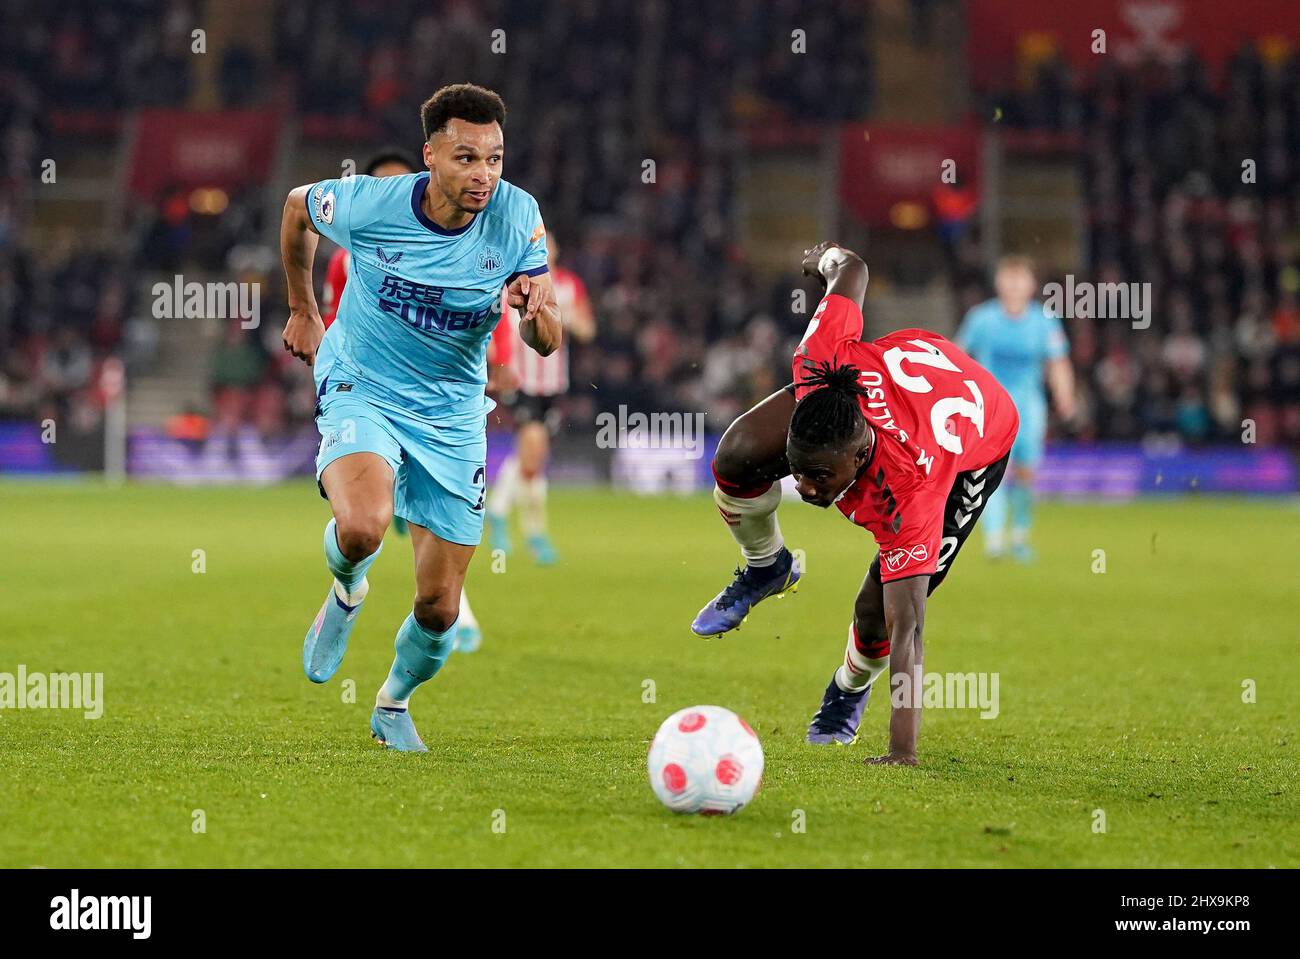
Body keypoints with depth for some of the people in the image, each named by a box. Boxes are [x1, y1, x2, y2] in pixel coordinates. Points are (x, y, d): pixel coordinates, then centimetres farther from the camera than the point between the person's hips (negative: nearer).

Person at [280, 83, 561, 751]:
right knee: (362, 527, -34)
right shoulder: (367, 205, -18)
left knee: (439, 609, 2)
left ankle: (394, 703, 36)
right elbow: (296, 206, 6)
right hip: (362, 391, -2)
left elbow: (545, 343, -12)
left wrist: (537, 309, -35)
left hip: (451, 414, 2)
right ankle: (346, 592, 5)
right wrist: (302, 310, 15)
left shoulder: (517, 217, -14)